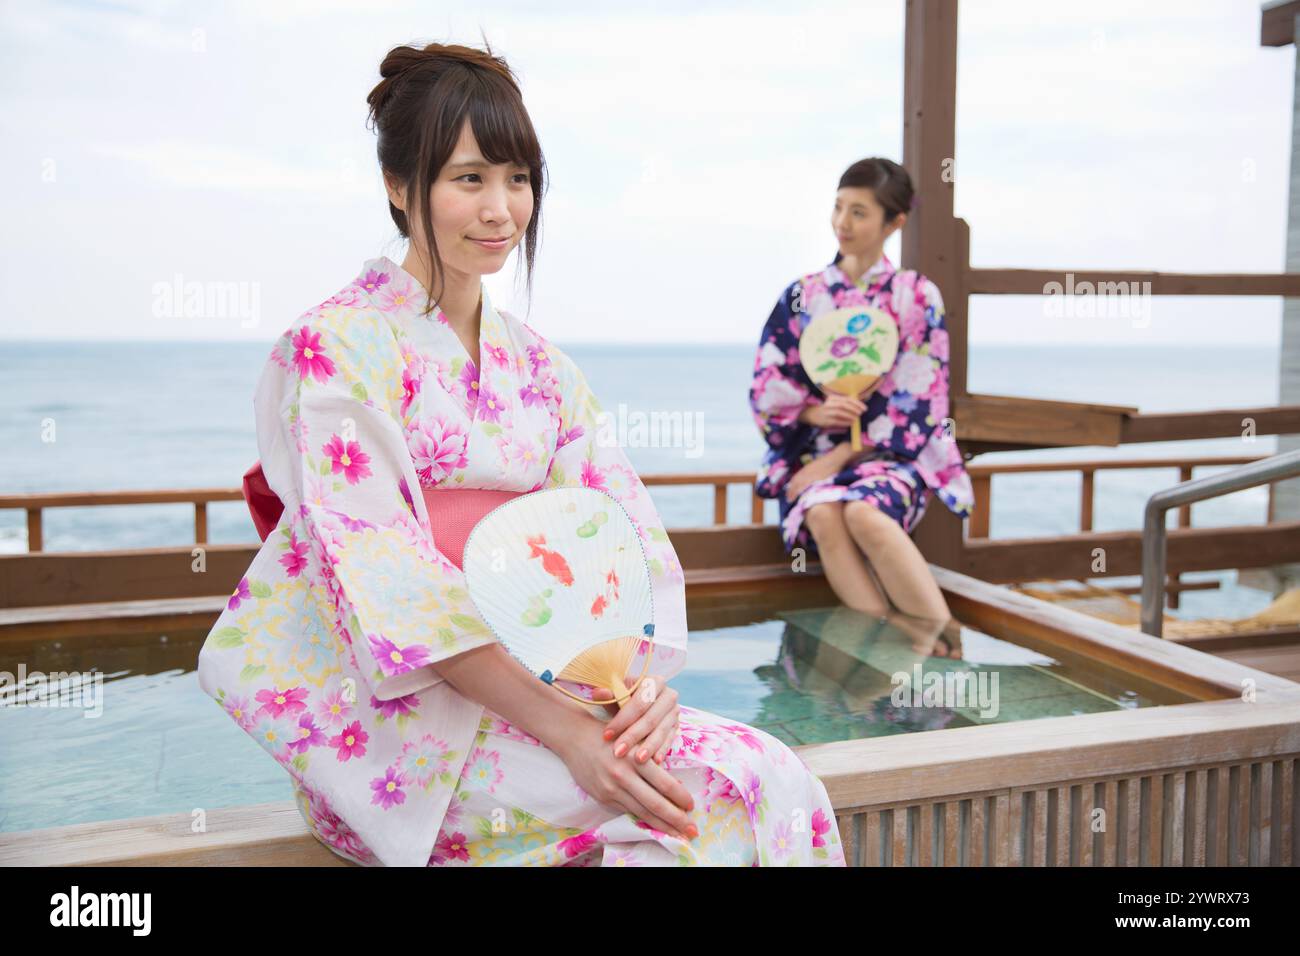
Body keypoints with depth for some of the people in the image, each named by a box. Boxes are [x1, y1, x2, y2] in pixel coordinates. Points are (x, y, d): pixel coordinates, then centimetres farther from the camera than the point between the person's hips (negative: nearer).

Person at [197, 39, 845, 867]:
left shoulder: (539, 365, 13)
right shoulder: (334, 348, -6)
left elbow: (624, 528, 3)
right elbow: (386, 580, -16)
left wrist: (646, 675, -17)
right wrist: (560, 728, -24)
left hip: (531, 676, 6)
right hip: (392, 715, -5)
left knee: (772, 784, -20)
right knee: (756, 788, -24)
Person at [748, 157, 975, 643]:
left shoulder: (918, 297, 3)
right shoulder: (801, 296, 11)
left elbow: (918, 402, -4)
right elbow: (766, 388, 8)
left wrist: (840, 457, -12)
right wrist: (814, 411, -14)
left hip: (891, 454, -2)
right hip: (812, 451, 2)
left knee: (864, 513, -36)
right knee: (823, 514, -33)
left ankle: (946, 644, -28)